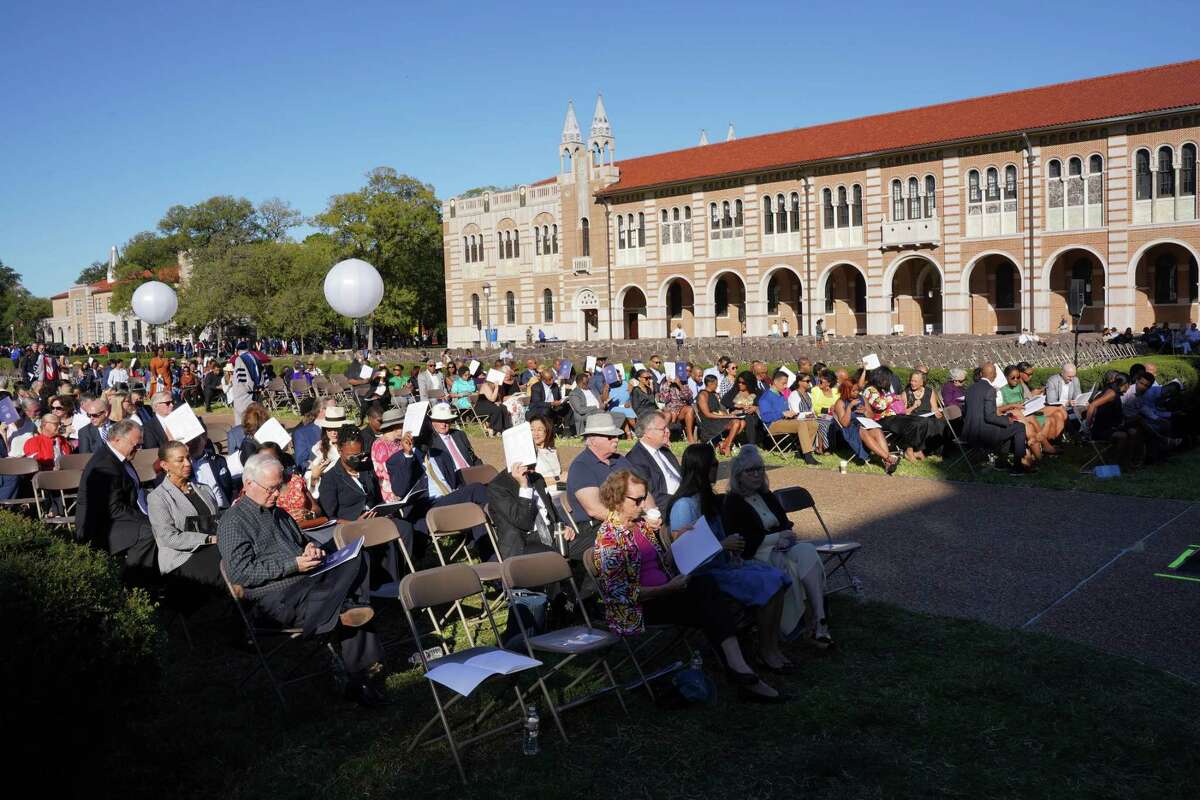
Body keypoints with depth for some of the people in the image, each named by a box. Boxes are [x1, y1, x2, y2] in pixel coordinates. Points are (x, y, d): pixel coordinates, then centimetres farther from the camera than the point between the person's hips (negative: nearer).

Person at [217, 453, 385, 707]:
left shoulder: (278, 514, 26)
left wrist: (310, 548, 13)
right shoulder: (233, 522, 0)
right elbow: (242, 573, -11)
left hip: (308, 585, 8)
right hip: (276, 598, -8)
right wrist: (293, 565, -16)